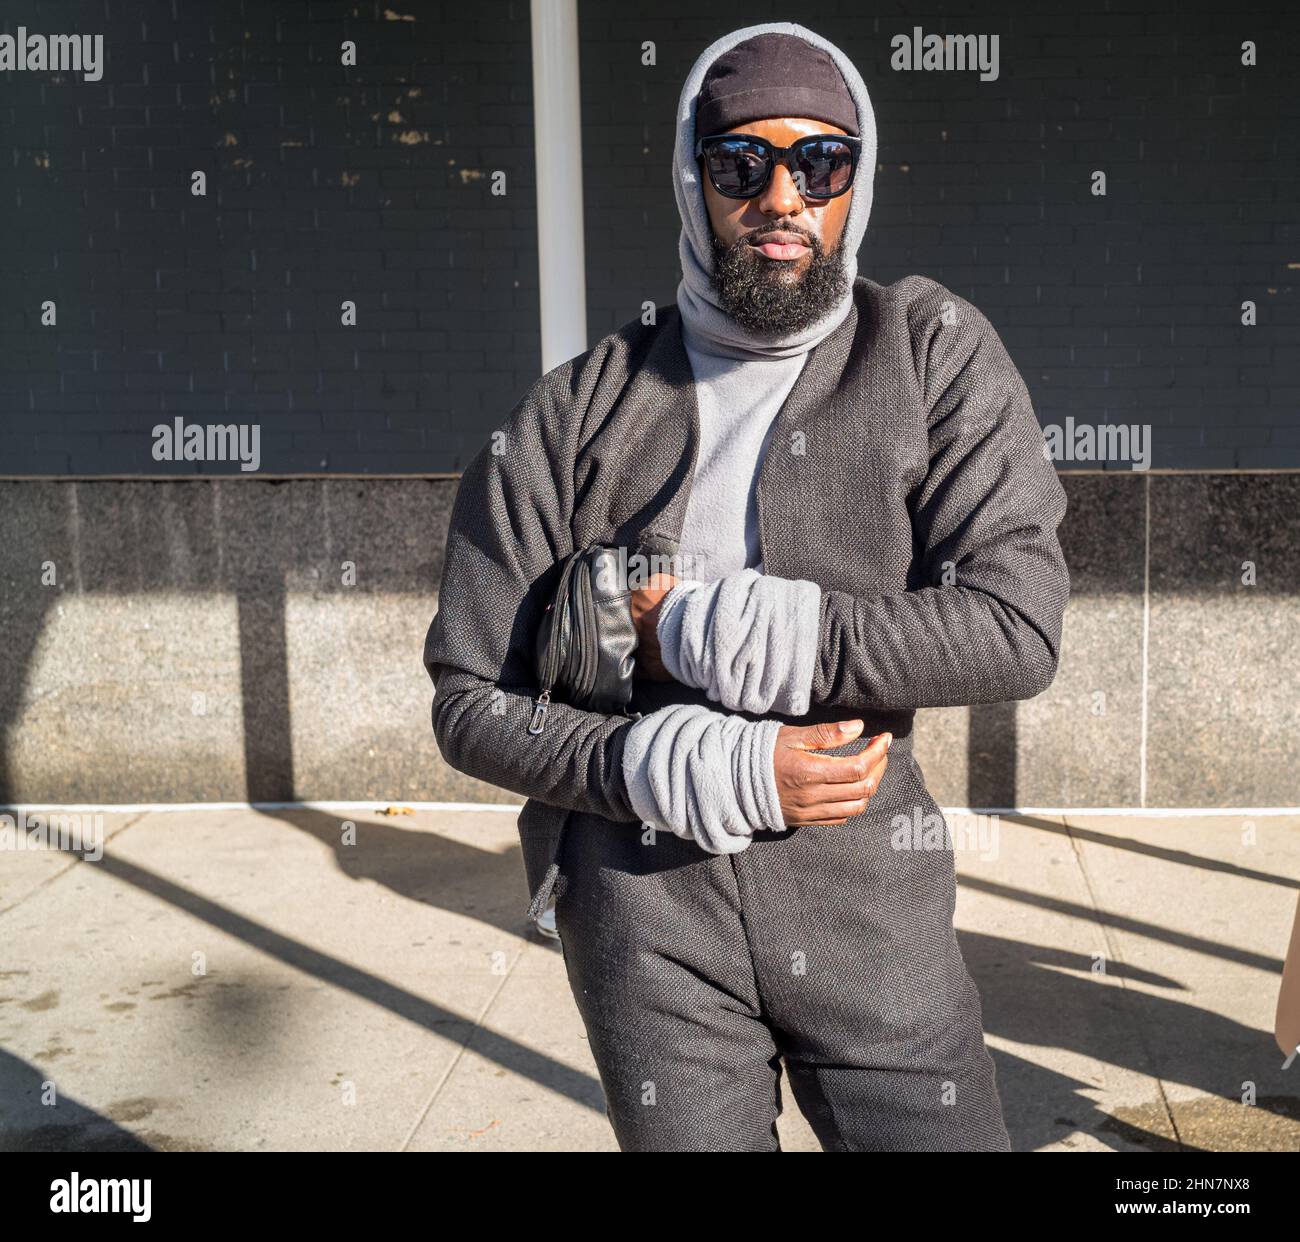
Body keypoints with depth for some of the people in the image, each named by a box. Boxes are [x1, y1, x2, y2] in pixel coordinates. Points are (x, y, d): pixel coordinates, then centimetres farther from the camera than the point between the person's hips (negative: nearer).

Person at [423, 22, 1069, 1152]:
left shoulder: (934, 352, -1)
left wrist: (708, 628, -15)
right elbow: (468, 702, 0)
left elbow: (1017, 630, -13)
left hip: (867, 899, 0)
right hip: (645, 910, 1)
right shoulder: (575, 412, -1)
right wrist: (709, 770, -14)